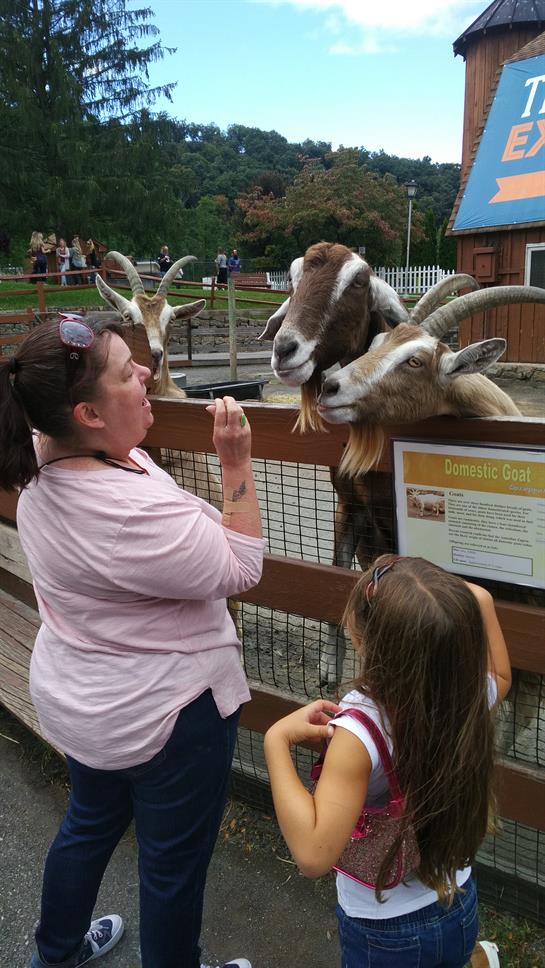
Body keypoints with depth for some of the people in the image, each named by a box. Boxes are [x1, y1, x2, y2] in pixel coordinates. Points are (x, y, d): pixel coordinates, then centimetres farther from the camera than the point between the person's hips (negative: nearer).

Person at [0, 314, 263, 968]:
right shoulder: (134, 513, -35)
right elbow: (241, 570, -23)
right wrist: (237, 462, -24)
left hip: (80, 702, 10)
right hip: (163, 712, -9)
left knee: (90, 823, 32)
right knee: (174, 862, 17)